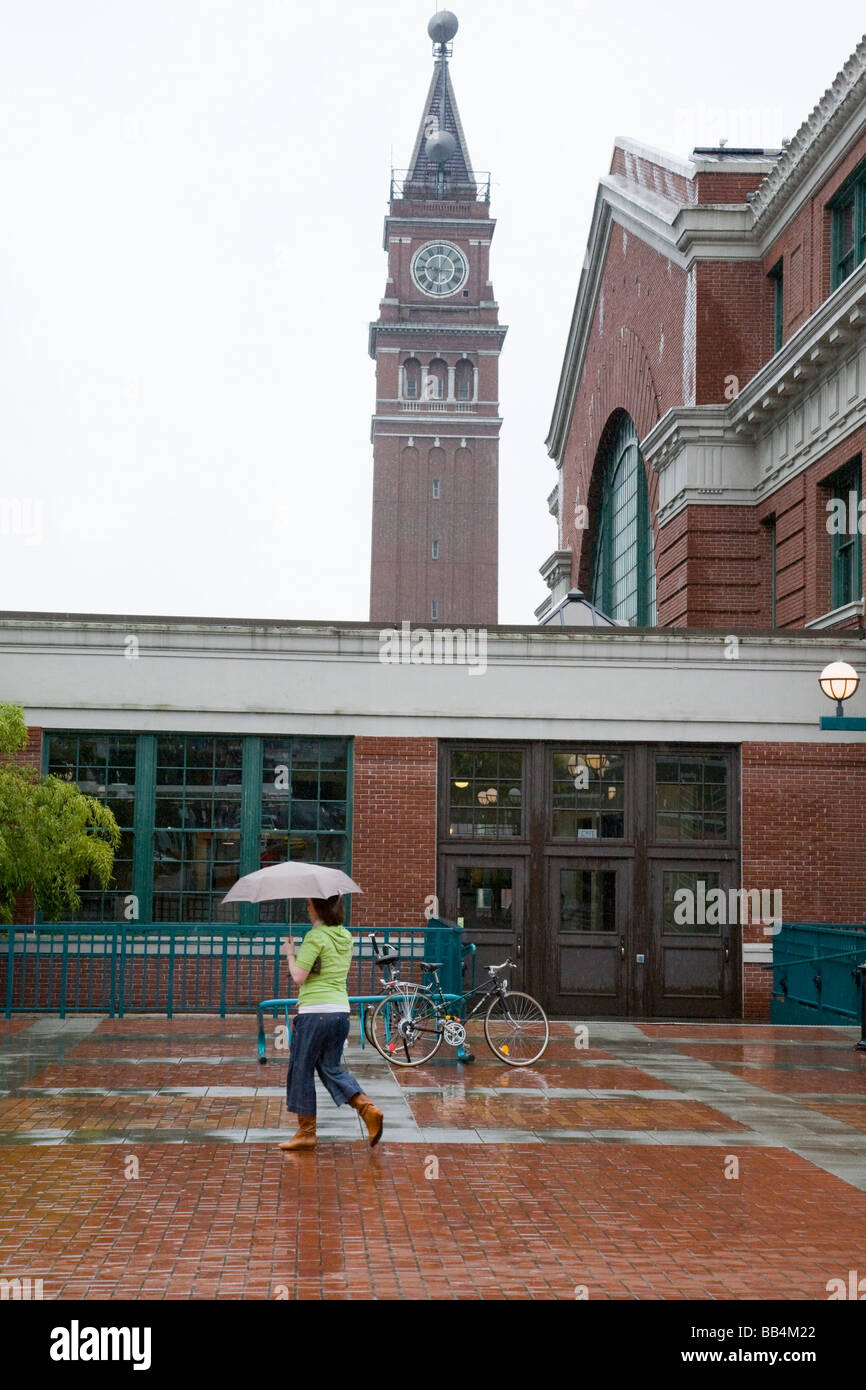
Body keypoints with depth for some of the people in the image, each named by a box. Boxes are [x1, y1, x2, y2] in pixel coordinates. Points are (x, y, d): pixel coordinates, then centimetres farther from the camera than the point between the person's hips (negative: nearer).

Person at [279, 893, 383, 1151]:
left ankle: (306, 1132, 13)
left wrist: (290, 954, 1)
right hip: (341, 1010, 7)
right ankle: (368, 1109, -4)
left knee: (301, 1069, 7)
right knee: (331, 1069, 15)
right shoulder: (346, 937, 11)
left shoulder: (315, 937, -13)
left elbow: (299, 977, -16)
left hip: (314, 1013, -7)